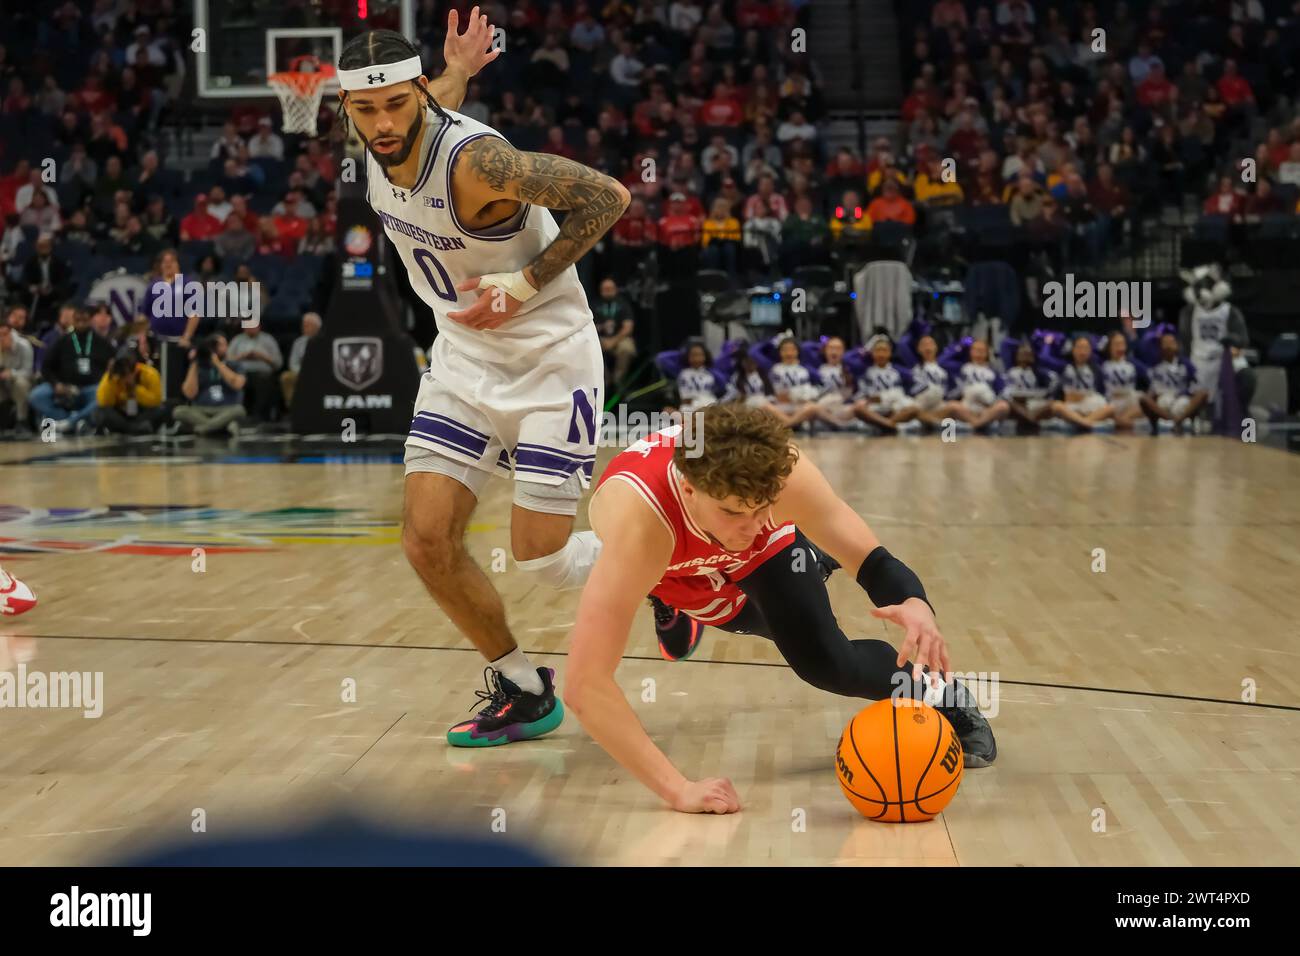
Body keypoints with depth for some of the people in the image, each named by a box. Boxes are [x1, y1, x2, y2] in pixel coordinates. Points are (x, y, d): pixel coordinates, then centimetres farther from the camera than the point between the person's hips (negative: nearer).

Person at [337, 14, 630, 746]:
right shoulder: (378, 150, -5)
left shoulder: (474, 159, -27)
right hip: (466, 355, 7)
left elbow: (608, 196, -25)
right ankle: (523, 694, 15)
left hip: (550, 356, -7)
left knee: (541, 557, -7)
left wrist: (526, 283, -25)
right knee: (428, 540, -4)